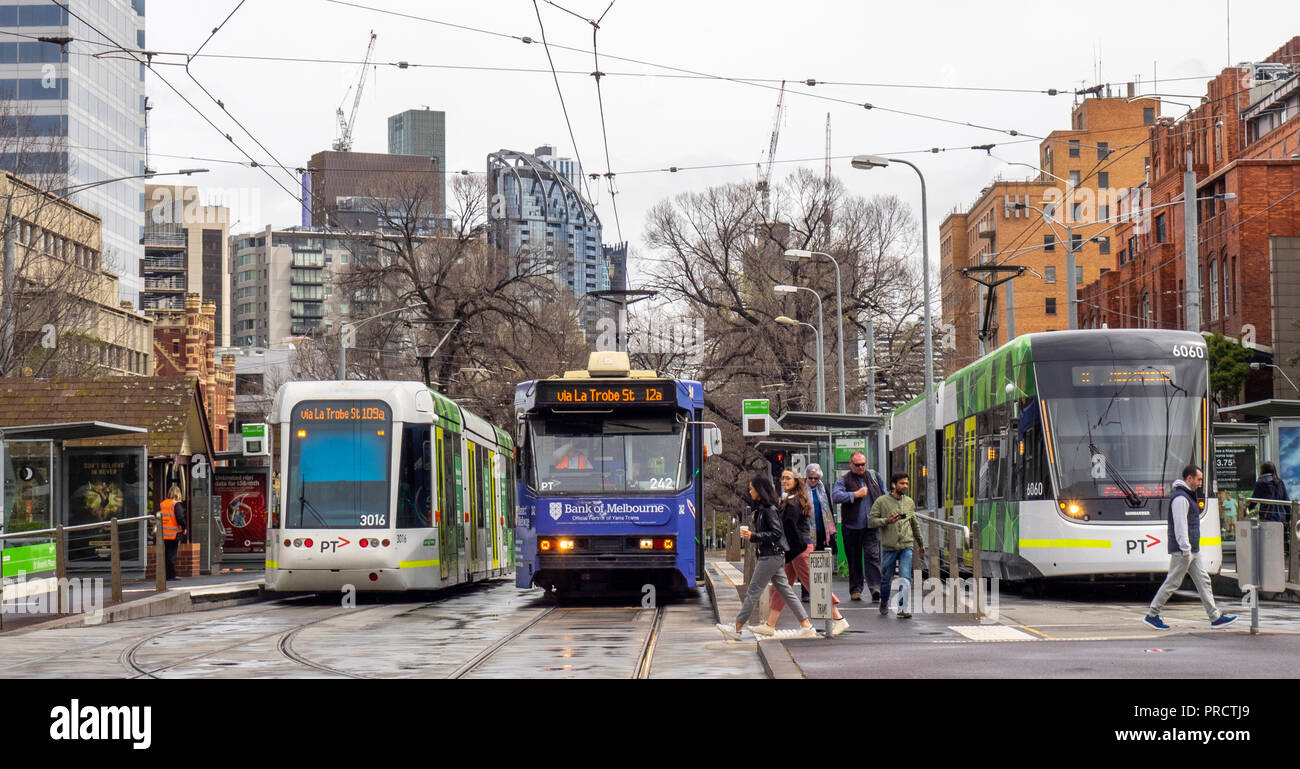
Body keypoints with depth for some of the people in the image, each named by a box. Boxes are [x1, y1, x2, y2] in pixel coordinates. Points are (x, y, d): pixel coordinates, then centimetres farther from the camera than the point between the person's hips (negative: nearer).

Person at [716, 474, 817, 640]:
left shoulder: (769, 509, -15)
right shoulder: (761, 508, 14)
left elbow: (777, 533, -20)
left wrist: (753, 536, -22)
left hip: (771, 556, -10)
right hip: (773, 556, 10)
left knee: (753, 592, -4)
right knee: (785, 591, 9)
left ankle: (737, 629, 2)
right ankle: (806, 626, 8)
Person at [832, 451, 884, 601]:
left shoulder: (874, 477, 13)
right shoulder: (844, 480, 2)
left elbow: (884, 496, 24)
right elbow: (835, 496, -15)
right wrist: (855, 494, -18)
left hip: (872, 525, 1)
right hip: (852, 526, -1)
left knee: (873, 555, -9)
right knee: (854, 559, 6)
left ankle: (875, 587, -14)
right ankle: (855, 589, 14)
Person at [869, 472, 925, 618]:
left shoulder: (909, 502, 12)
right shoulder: (881, 501, -1)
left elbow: (915, 524, 23)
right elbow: (872, 521, -3)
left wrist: (921, 543, 29)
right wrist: (887, 521, -20)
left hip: (907, 546, 2)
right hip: (889, 546, -2)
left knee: (905, 579, -11)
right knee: (886, 579, 9)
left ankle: (904, 609, -10)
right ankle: (884, 602, 34)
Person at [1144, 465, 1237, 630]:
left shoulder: (1188, 496, 17)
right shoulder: (1180, 498, -16)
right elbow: (1180, 525, -22)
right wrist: (1185, 550, -24)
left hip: (1192, 549, 10)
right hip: (1182, 549, -10)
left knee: (1203, 581, 8)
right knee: (1172, 583, -4)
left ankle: (1215, 617, 9)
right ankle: (1152, 615, 3)